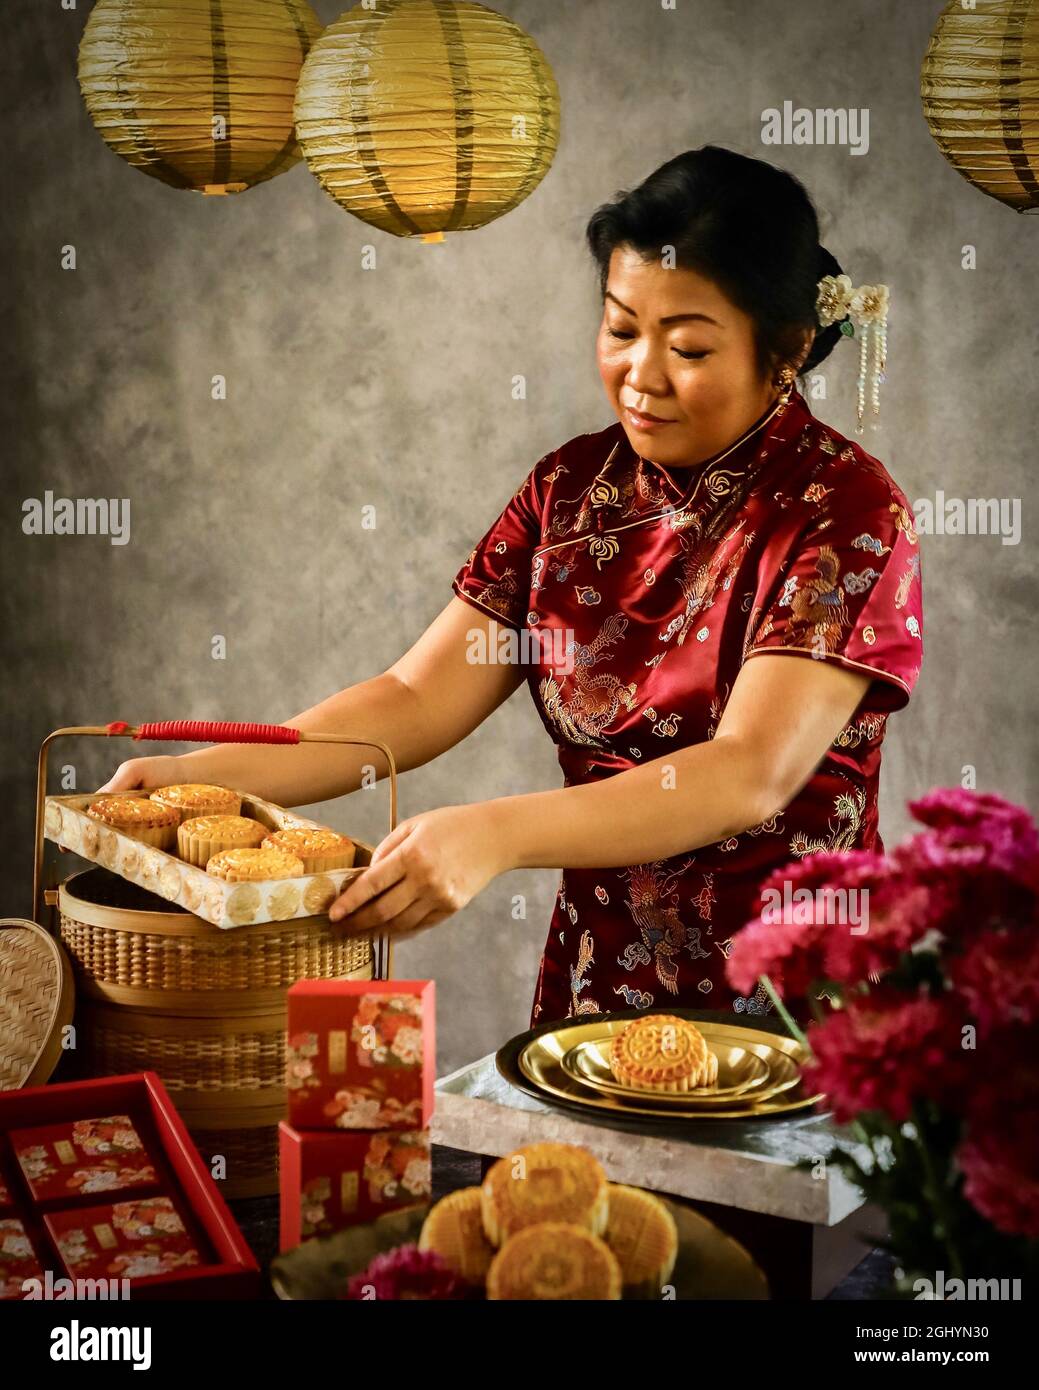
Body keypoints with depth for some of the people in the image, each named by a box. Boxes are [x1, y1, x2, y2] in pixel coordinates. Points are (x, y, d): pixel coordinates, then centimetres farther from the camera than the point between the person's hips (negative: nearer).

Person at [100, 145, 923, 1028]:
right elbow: (418, 700, 4)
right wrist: (201, 773, -9)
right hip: (594, 982, 4)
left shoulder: (846, 509, -9)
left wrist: (496, 834, -31)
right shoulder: (570, 488, 8)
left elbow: (750, 775, -20)